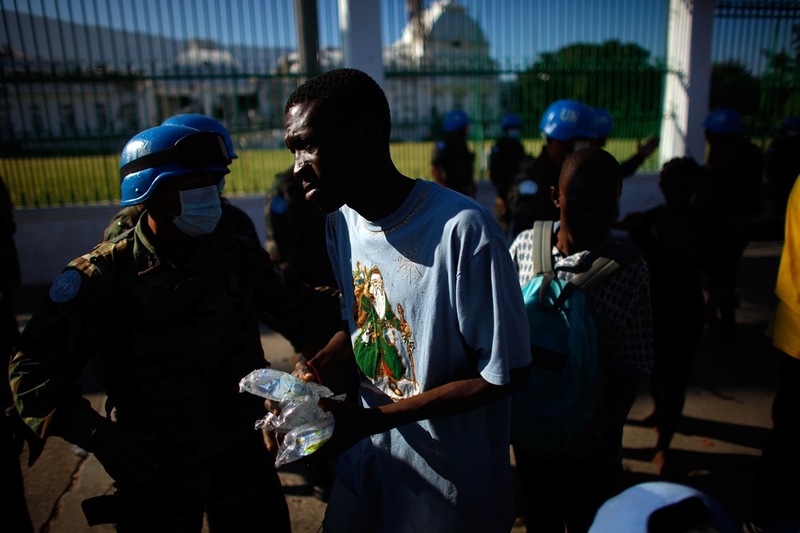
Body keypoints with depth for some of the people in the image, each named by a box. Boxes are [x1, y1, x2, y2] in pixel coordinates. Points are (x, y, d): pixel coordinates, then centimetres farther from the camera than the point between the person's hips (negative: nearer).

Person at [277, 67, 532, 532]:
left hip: (452, 480, -6)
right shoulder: (341, 223, -3)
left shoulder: (464, 231, -28)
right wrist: (316, 373, -10)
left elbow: (505, 374, -21)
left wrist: (373, 418, -22)